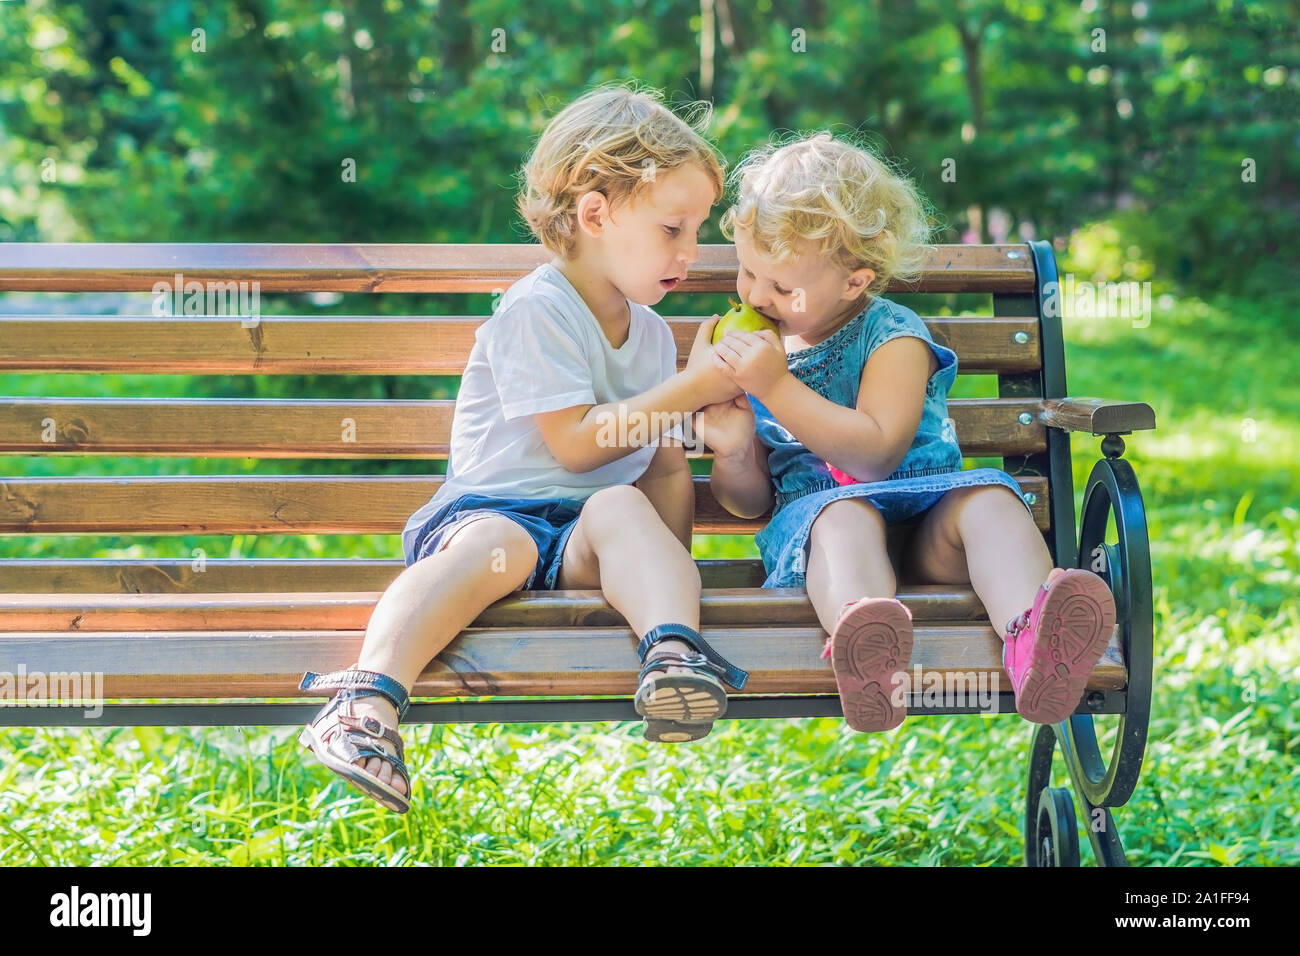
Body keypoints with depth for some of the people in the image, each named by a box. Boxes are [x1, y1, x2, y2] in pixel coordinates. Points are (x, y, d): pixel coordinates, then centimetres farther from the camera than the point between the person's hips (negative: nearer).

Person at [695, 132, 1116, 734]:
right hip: (813, 519, 0)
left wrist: (777, 388, -19)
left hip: (923, 526, 0)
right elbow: (747, 502, 14)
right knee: (845, 514, -35)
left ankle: (1032, 643, -60)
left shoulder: (892, 337, 1)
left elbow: (876, 454, -16)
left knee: (988, 497, -30)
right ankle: (865, 644, -71)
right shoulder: (753, 349, 14)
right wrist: (733, 454, -10)